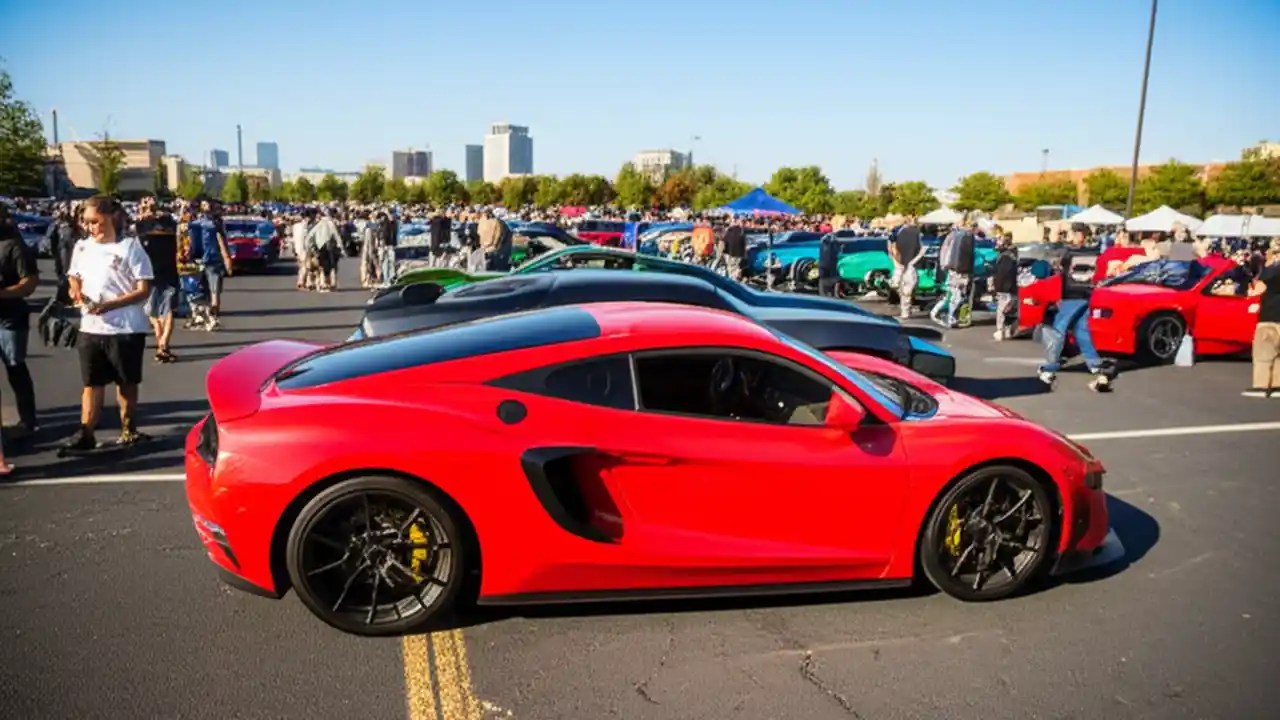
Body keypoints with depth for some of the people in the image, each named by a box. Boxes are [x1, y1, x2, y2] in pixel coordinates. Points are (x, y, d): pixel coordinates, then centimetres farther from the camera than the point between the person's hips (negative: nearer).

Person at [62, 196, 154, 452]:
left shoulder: (130, 247, -9)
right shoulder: (82, 247, 7)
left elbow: (144, 289, -12)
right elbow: (74, 277, 22)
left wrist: (110, 305, -23)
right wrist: (76, 291, -1)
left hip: (126, 328, -4)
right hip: (91, 328, 4)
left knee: (126, 382, 10)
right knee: (91, 382, 7)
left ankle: (128, 429, 23)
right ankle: (85, 433, 10)